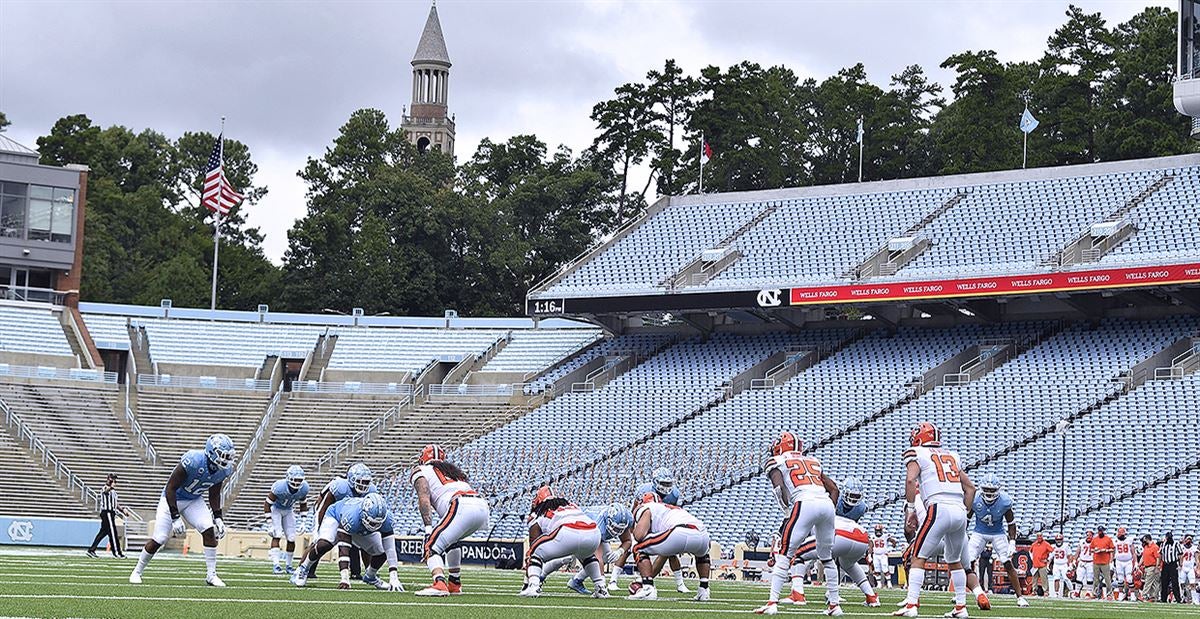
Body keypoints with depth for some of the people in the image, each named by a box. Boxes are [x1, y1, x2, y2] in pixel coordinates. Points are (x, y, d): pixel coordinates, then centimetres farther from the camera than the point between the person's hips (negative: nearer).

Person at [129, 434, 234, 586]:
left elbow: (214, 493, 7)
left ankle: (211, 575, -6)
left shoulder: (224, 471, -14)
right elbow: (170, 488, -27)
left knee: (209, 531, -15)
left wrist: (218, 517, 2)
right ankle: (137, 572, 16)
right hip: (172, 499, -5)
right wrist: (175, 517, -28)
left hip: (194, 500, 5)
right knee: (158, 540, -5)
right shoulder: (192, 461, -35)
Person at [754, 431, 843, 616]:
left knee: (784, 554, 0)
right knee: (826, 558, 20)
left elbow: (779, 486, -2)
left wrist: (788, 509, -2)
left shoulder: (777, 462, 17)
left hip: (805, 503, -5)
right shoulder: (813, 461, 32)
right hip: (827, 503, 5)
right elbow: (833, 488, 27)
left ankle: (772, 603, -8)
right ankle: (834, 604, 21)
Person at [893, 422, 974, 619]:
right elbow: (970, 487, 25)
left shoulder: (917, 454, 8)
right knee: (955, 561, 21)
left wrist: (910, 509, -4)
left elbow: (910, 479, -9)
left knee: (919, 558, 0)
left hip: (939, 508, -6)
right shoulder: (952, 456, 26)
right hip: (960, 511, 6)